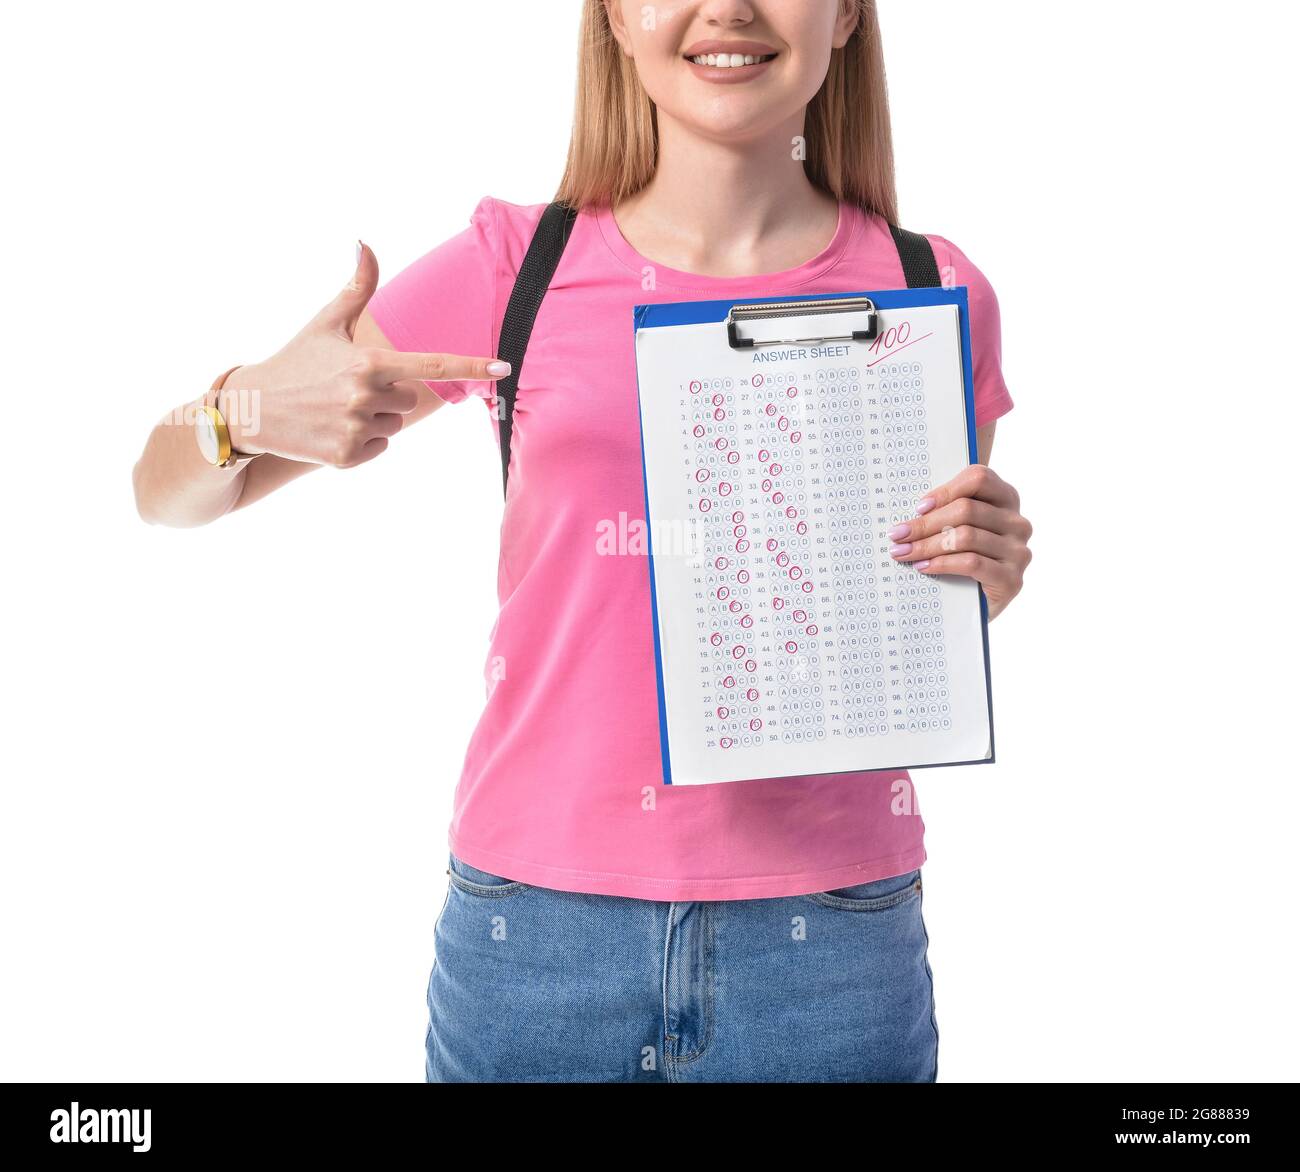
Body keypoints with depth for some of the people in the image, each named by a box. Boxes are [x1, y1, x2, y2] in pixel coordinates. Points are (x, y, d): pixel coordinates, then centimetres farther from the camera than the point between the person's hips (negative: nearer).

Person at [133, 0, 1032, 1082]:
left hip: (833, 943, 1)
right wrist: (247, 410, -19)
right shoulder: (515, 267, -3)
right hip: (537, 931, 0)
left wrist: (987, 580, -10)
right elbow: (168, 494, 2)